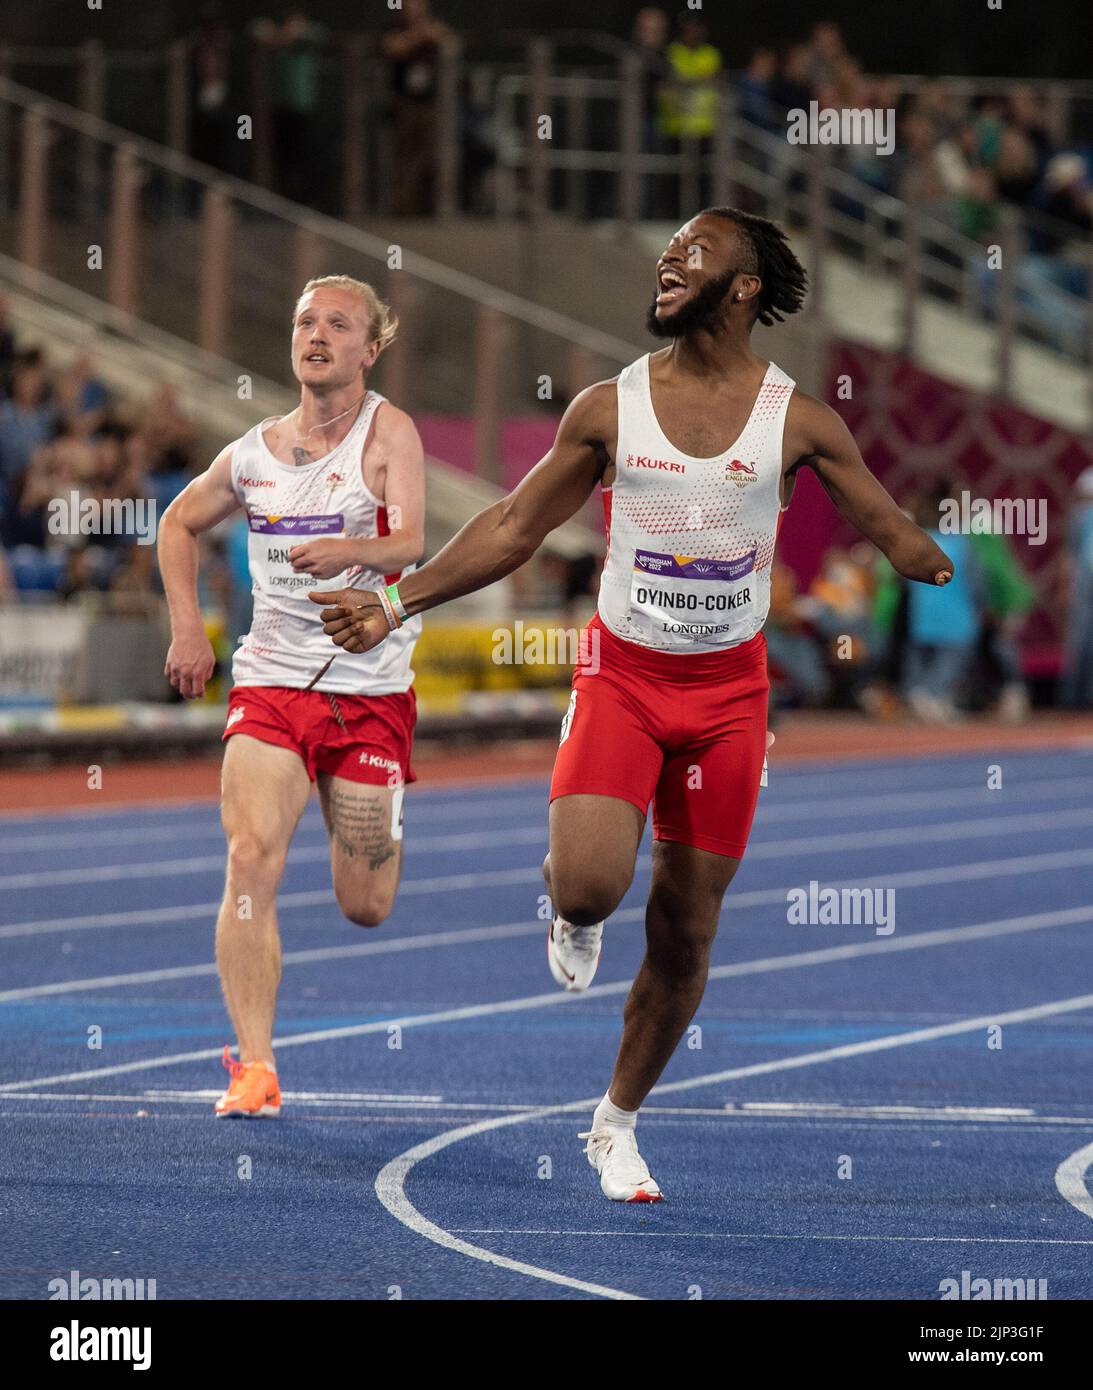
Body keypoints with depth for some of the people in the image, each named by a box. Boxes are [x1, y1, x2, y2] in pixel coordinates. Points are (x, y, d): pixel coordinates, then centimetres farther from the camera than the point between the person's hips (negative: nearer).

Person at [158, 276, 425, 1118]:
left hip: (371, 691, -2)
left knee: (365, 907, 5)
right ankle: (256, 1068, -18)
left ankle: (379, 829, 44)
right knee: (252, 858, -19)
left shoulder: (388, 432, -7)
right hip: (271, 681, 2)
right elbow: (180, 523, 23)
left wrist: (352, 550, -43)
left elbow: (410, 541, -22)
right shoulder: (255, 453, 6)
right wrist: (186, 629, 12)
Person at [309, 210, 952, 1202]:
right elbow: (513, 529, 5)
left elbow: (890, 530, 2)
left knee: (686, 928, 5)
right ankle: (573, 920, 15)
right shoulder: (611, 408, -2)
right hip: (622, 674, -1)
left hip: (728, 690, 1)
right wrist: (395, 607, 0)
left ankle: (618, 1124, 24)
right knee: (590, 882, -24)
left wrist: (963, 577, -14)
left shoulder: (798, 420, -4)